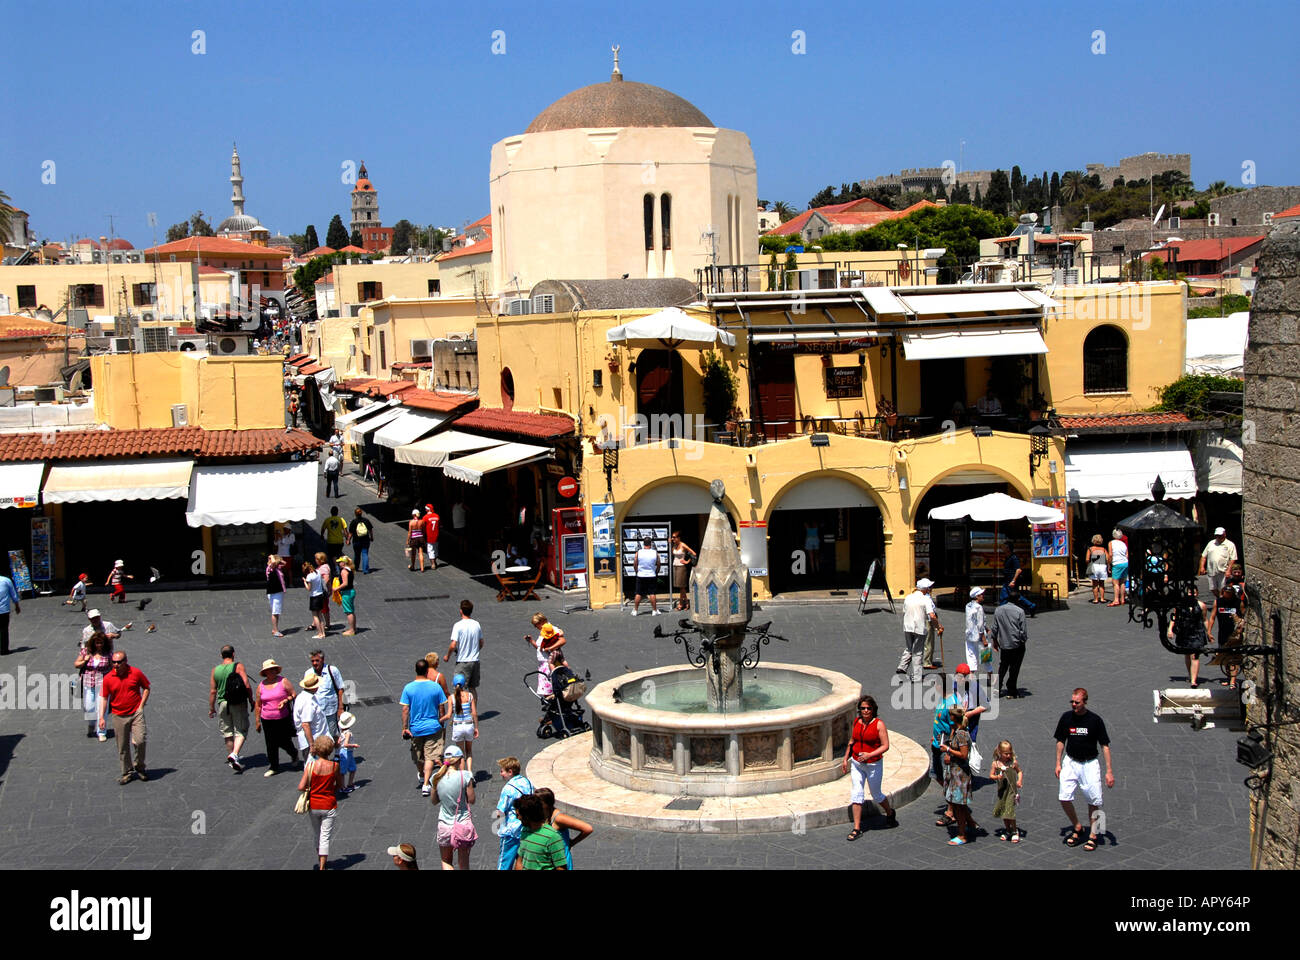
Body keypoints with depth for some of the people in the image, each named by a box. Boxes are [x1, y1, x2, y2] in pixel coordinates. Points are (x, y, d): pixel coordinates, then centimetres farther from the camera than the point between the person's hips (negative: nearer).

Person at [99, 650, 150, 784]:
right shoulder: (108, 679, -2)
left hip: (136, 713, -1)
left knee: (140, 740, -13)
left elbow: (146, 687, 9)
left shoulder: (135, 673, -4)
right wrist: (101, 717, 0)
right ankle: (127, 773, 20)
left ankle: (139, 767, 10)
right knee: (123, 747, 6)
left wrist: (141, 705, 1)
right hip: (119, 716, 1)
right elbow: (104, 698, 7)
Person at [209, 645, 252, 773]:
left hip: (222, 703, 3)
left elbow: (212, 691, 4)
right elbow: (247, 685, -15)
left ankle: (232, 759, 22)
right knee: (241, 731, 4)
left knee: (227, 733, 14)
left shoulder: (215, 670, 3)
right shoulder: (238, 666, -8)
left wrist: (211, 708, 13)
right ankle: (234, 754, -17)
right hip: (238, 704, -3)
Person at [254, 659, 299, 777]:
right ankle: (274, 768, 17)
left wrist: (286, 700, -19)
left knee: (284, 742, 1)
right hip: (267, 721, 3)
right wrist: (257, 721, 10)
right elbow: (258, 705, 11)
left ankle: (294, 754, 34)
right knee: (271, 745, 3)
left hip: (283, 719, -3)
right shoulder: (261, 685, 6)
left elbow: (294, 694, -1)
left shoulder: (283, 681, -2)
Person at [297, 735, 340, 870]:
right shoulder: (334, 766, -12)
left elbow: (301, 787, -17)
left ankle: (320, 863, 35)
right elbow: (339, 785, 1)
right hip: (329, 806, -1)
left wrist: (310, 788, 2)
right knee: (325, 837, 4)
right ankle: (322, 866, -1)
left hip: (313, 805, 1)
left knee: (317, 835, 21)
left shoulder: (310, 765, -15)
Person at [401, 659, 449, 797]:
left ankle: (422, 777, 42)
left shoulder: (408, 688, -8)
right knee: (430, 757, 1)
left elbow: (405, 709, -8)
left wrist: (405, 728, -1)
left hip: (415, 728, 2)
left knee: (418, 757, 21)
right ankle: (426, 784, -11)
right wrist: (441, 721, 15)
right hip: (432, 727, -1)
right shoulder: (436, 687, -9)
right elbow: (442, 708, -1)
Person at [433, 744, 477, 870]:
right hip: (464, 825, -2)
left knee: (446, 862, 19)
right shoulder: (465, 775, -15)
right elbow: (471, 800, -8)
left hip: (444, 825, 2)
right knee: (464, 864, 14)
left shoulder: (437, 778, -5)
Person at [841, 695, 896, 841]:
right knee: (856, 794, -3)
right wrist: (846, 759, 15)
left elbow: (885, 746, -14)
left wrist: (869, 755, -25)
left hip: (874, 764, -4)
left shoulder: (879, 724, -13)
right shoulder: (856, 722, 2)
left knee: (876, 795, 11)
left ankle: (890, 813, 42)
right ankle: (857, 828, 1)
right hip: (857, 763, 4)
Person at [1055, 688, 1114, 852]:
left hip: (1090, 764, -2)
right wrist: (1058, 763, 7)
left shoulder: (1095, 720, -10)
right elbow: (1060, 741, 10)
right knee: (1064, 797, -10)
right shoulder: (1066, 717, -2)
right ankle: (1077, 828, 12)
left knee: (1094, 801, -1)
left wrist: (1109, 771, -9)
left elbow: (1105, 745, -6)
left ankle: (1092, 835, 16)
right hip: (1070, 762, 2)